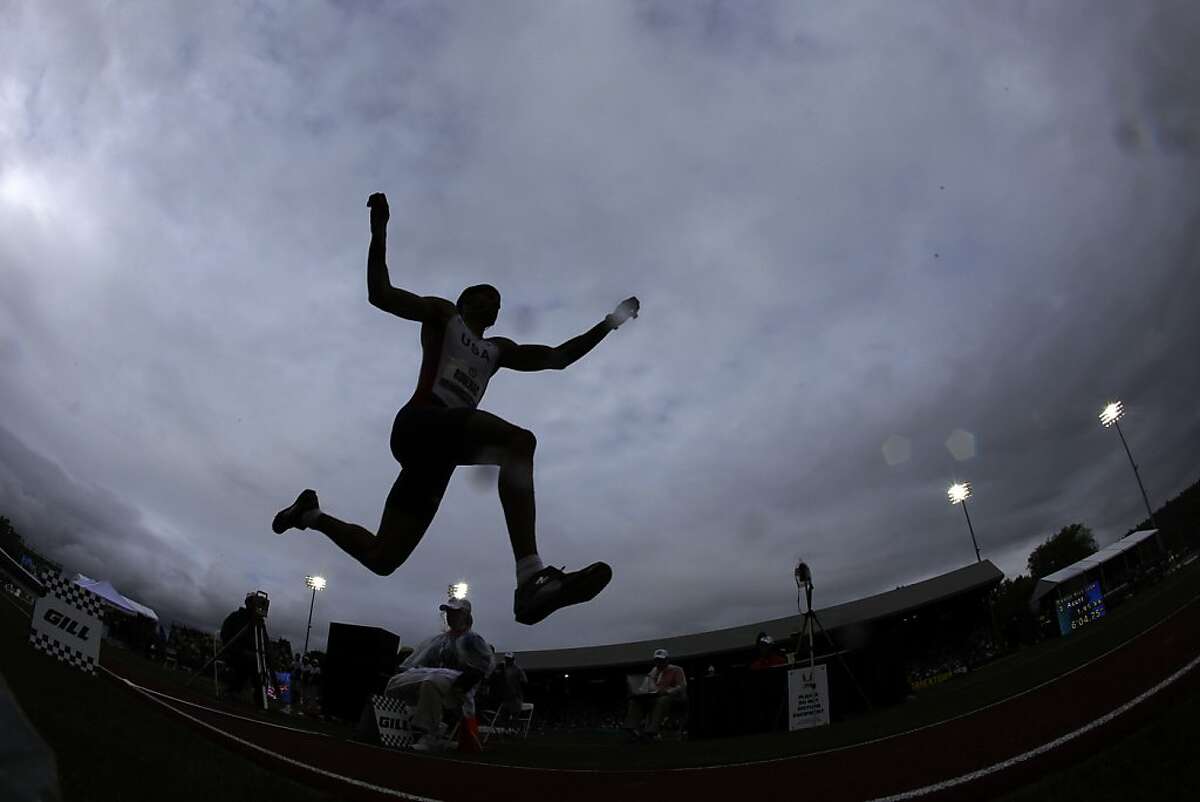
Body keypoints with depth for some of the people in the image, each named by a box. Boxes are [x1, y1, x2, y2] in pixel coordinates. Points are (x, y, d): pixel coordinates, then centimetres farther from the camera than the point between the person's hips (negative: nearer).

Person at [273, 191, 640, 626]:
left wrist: (610, 322, 29)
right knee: (518, 440, -33)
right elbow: (380, 295, 6)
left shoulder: (497, 350, 33)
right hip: (421, 423, -7)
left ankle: (311, 513, 32)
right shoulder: (442, 314, 18)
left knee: (382, 558, 6)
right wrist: (379, 232, 0)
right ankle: (532, 578, -48)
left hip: (441, 448, 8)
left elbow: (558, 357, 32)